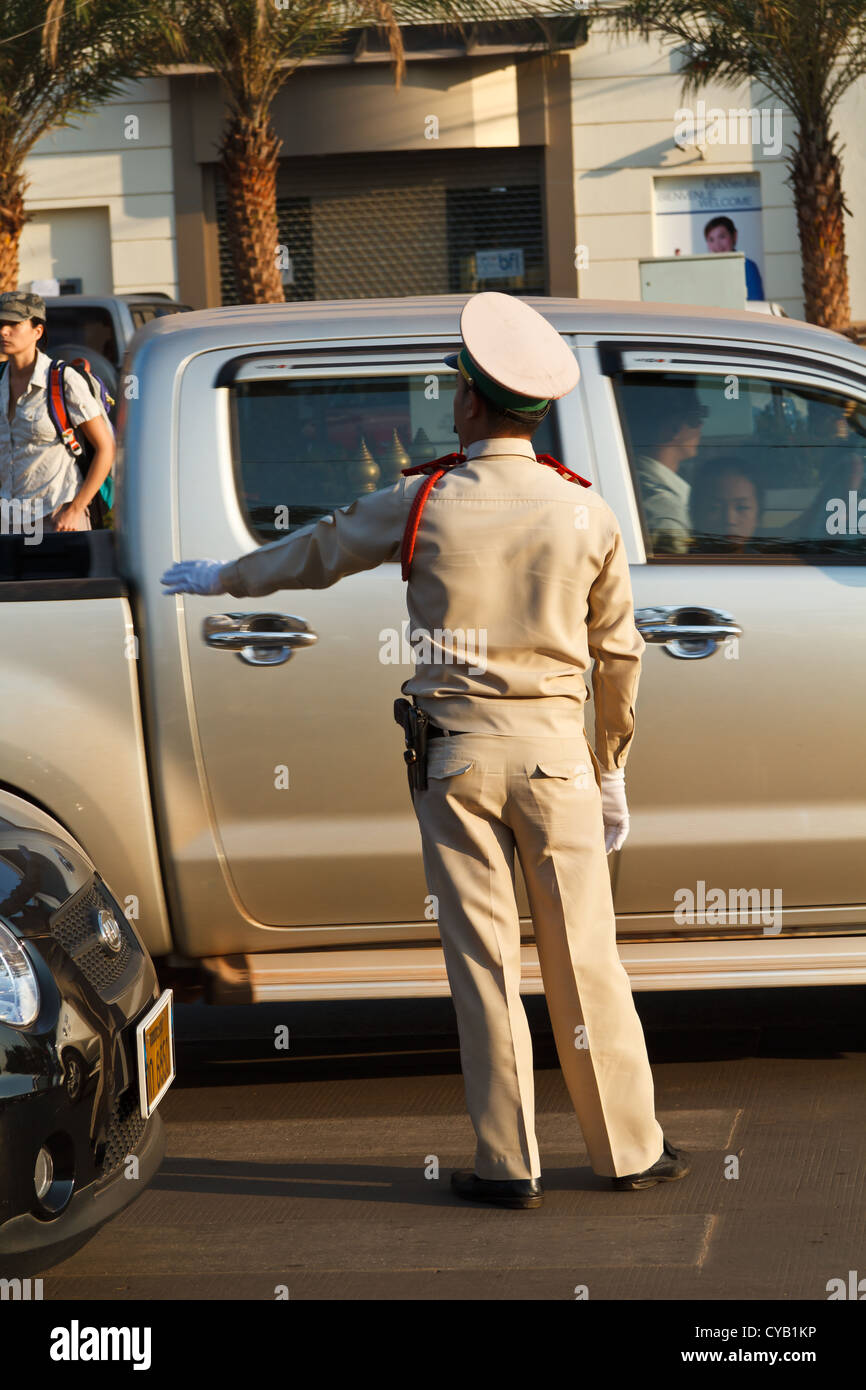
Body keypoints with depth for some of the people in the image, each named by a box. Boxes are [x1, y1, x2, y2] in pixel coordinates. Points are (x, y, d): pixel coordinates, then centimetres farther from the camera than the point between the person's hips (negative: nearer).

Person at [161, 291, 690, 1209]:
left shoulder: (421, 505, -4)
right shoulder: (584, 513, -1)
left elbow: (313, 553, 12)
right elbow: (617, 655, 6)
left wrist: (219, 579, 30)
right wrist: (611, 771, 17)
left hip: (455, 750, -1)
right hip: (552, 751, 1)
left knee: (483, 961, 3)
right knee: (584, 958, 6)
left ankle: (508, 1163, 7)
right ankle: (628, 1150, 13)